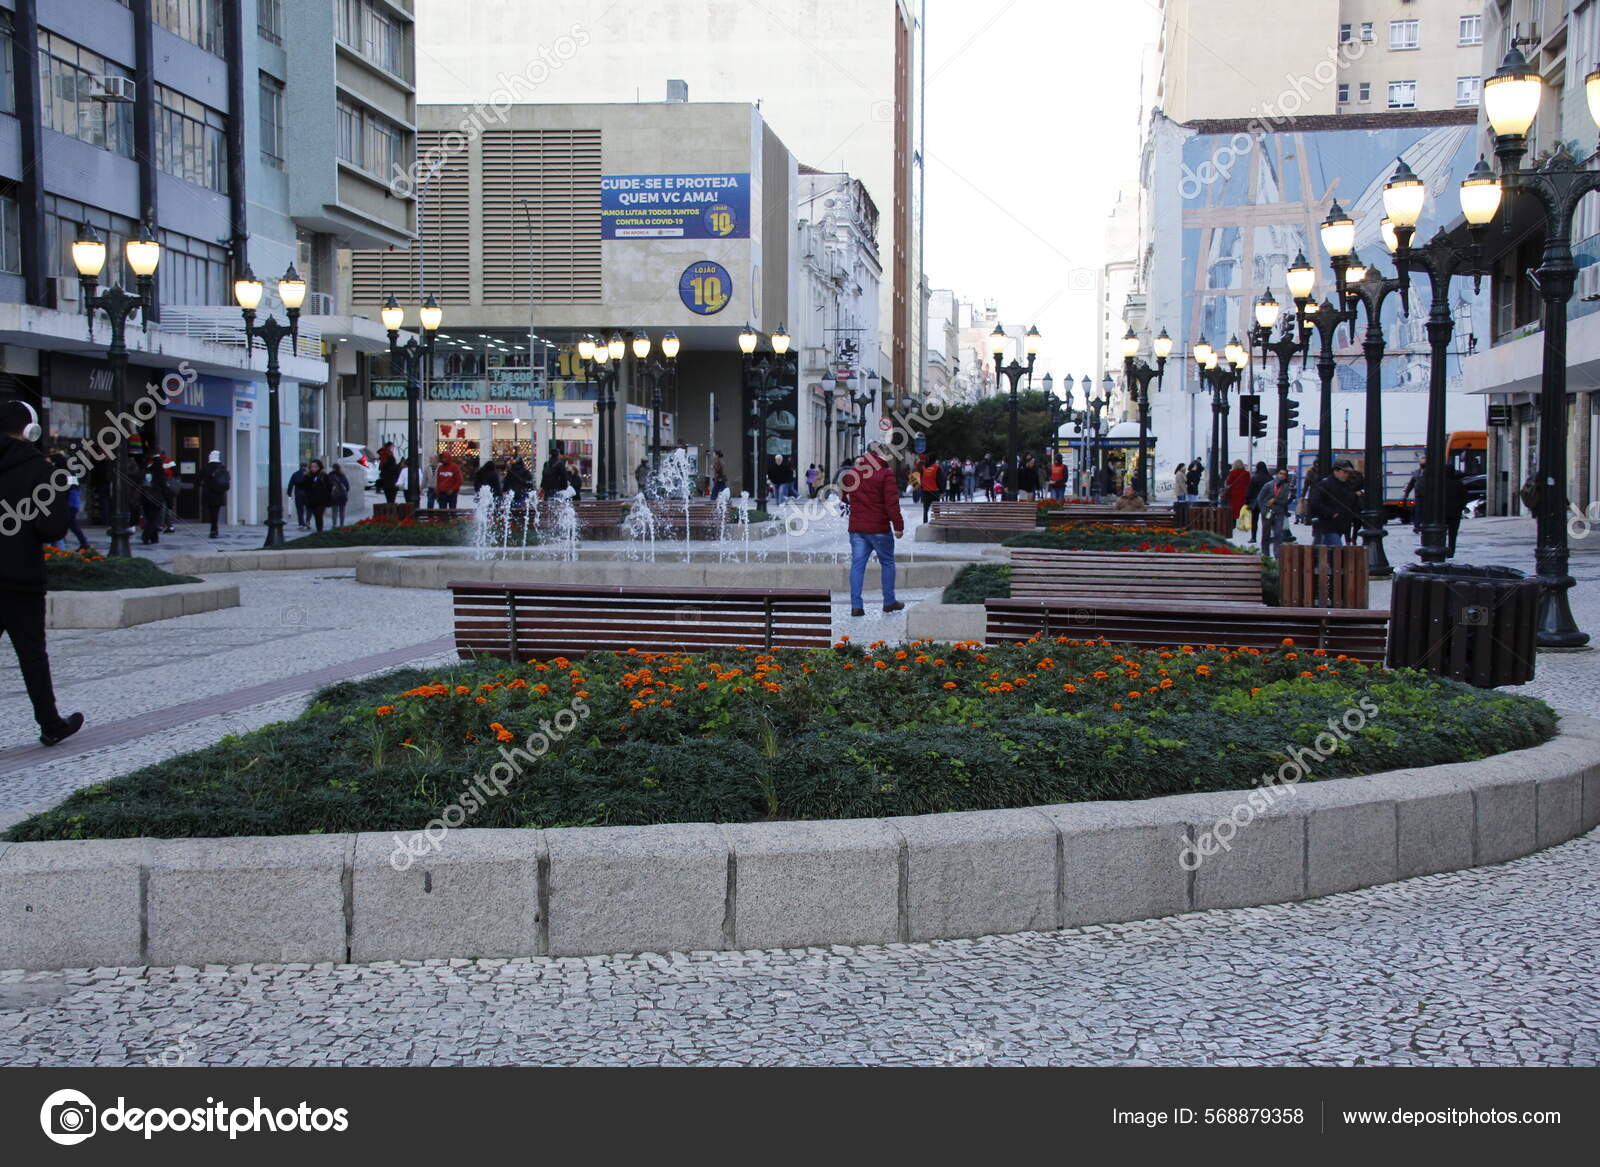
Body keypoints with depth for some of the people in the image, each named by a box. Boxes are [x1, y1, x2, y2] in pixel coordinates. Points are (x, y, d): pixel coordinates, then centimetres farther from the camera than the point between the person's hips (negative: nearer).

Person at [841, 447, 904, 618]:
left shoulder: (851, 473, 8)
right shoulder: (885, 474, -9)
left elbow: (843, 496, 19)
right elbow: (892, 503, -15)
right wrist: (898, 525, -12)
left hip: (856, 528, 4)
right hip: (879, 528, -4)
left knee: (857, 564, 4)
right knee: (887, 562, 12)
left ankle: (856, 605, -3)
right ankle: (889, 602, 17)